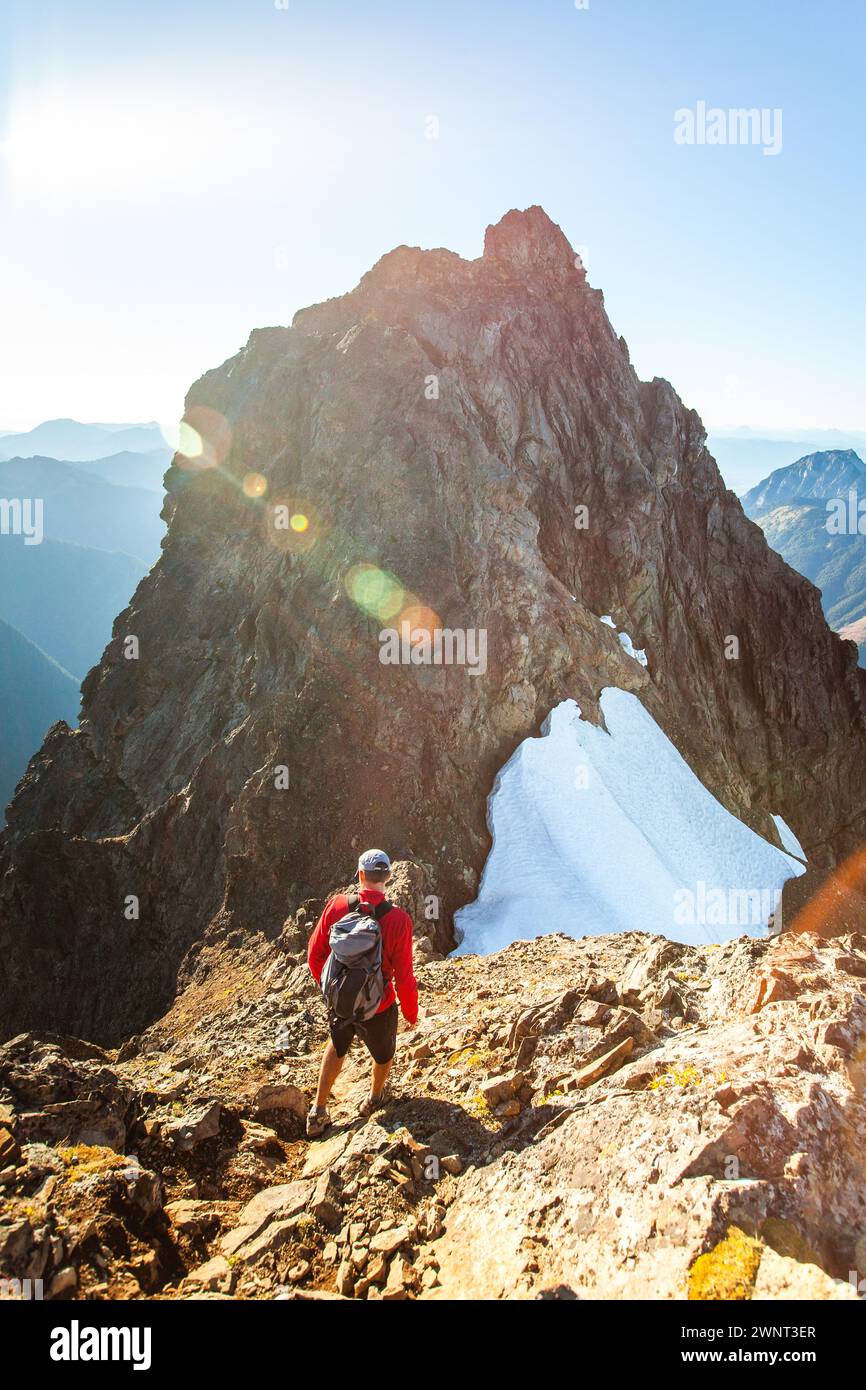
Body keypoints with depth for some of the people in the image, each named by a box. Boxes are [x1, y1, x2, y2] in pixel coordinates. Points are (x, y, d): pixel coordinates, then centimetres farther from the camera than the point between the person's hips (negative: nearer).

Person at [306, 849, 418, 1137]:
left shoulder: (336, 905, -18)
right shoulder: (398, 919, -26)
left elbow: (315, 955, -7)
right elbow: (404, 978, -20)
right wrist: (410, 1013, -1)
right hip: (377, 1009, -2)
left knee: (337, 1046, 32)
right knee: (384, 1052, 29)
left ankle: (318, 1112, 41)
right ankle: (374, 1099, 55)